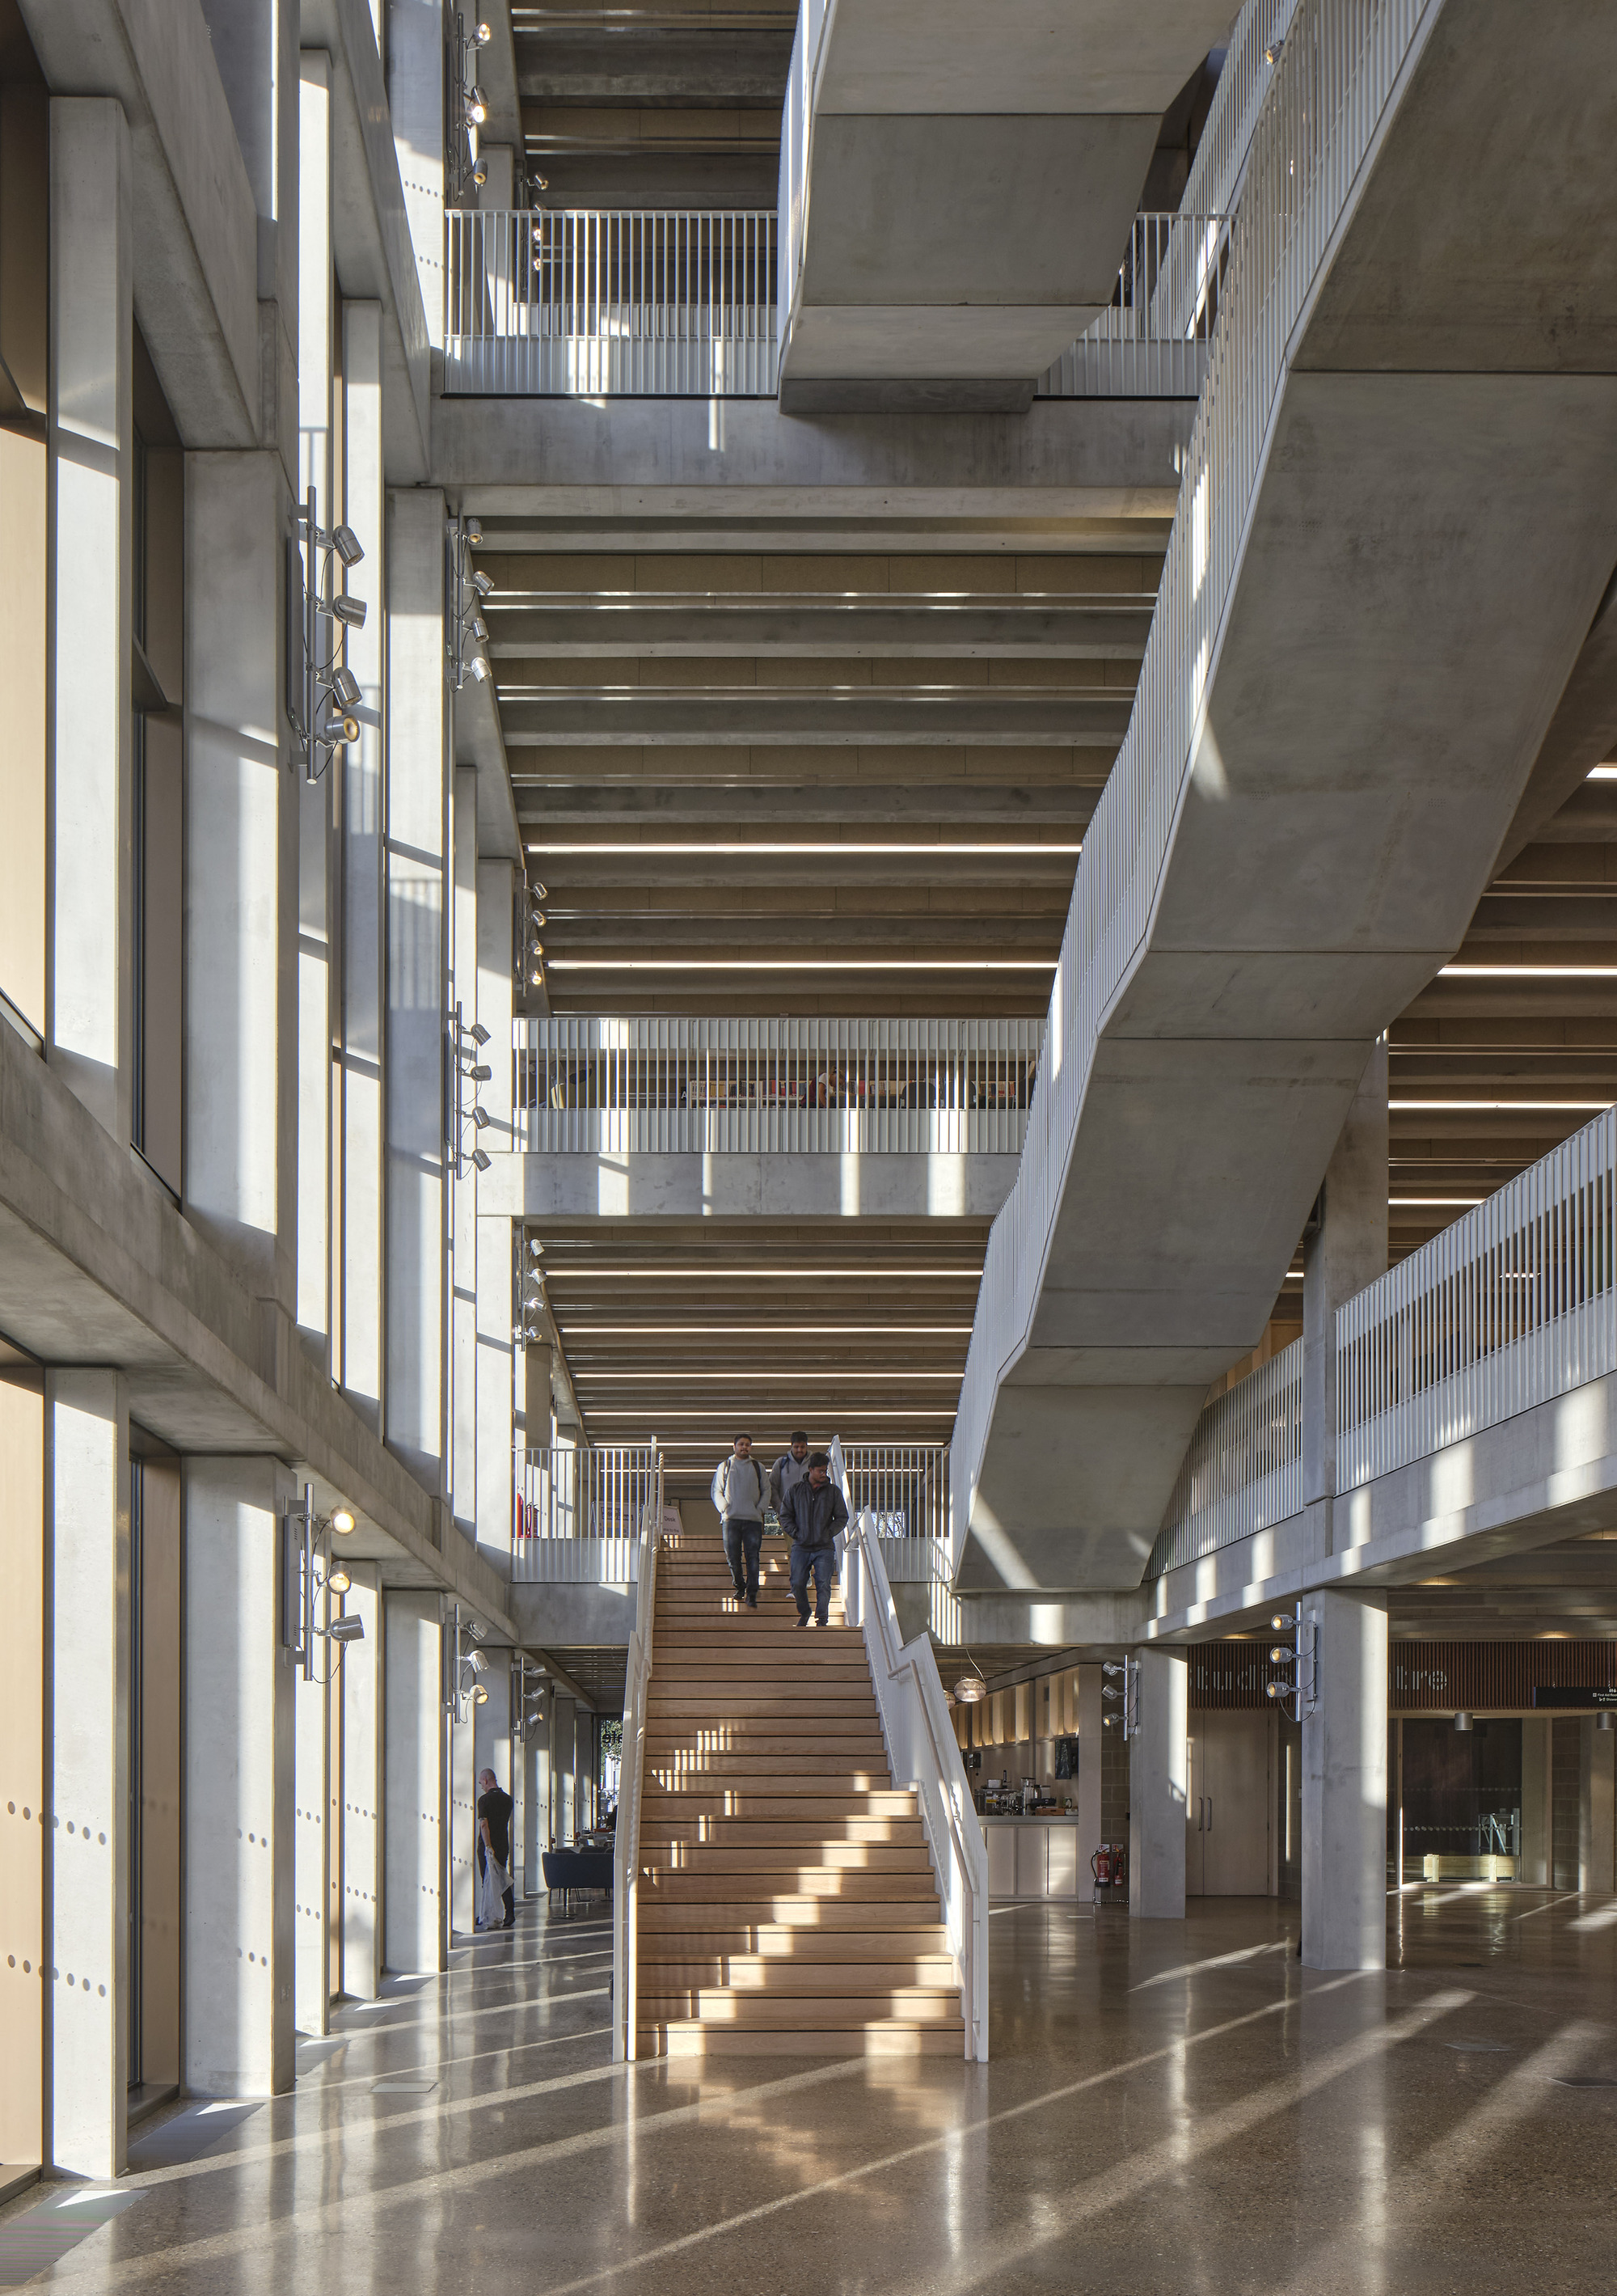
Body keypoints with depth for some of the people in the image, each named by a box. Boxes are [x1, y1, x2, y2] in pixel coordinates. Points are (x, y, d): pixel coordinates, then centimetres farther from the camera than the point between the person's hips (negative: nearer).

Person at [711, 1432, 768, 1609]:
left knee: (753, 1557, -8)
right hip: (731, 1518, 0)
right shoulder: (725, 1466, 12)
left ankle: (752, 1595, -8)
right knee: (733, 1556, -3)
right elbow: (717, 1491, 10)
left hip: (753, 1519, 0)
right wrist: (724, 1508, -5)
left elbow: (766, 1491, 16)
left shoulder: (757, 1467, 15)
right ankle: (739, 1587, 20)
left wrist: (760, 1508, 1)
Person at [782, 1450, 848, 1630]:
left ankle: (822, 1618, -5)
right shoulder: (795, 1490, 7)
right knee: (797, 1584, -1)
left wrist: (828, 1533, -3)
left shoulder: (833, 1491, 6)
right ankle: (804, 1613, 22)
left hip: (824, 1548, -1)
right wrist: (796, 1533, -2)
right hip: (801, 1547, 1)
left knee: (823, 1585, -10)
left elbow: (842, 1518, 9)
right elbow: (785, 1516, 10)